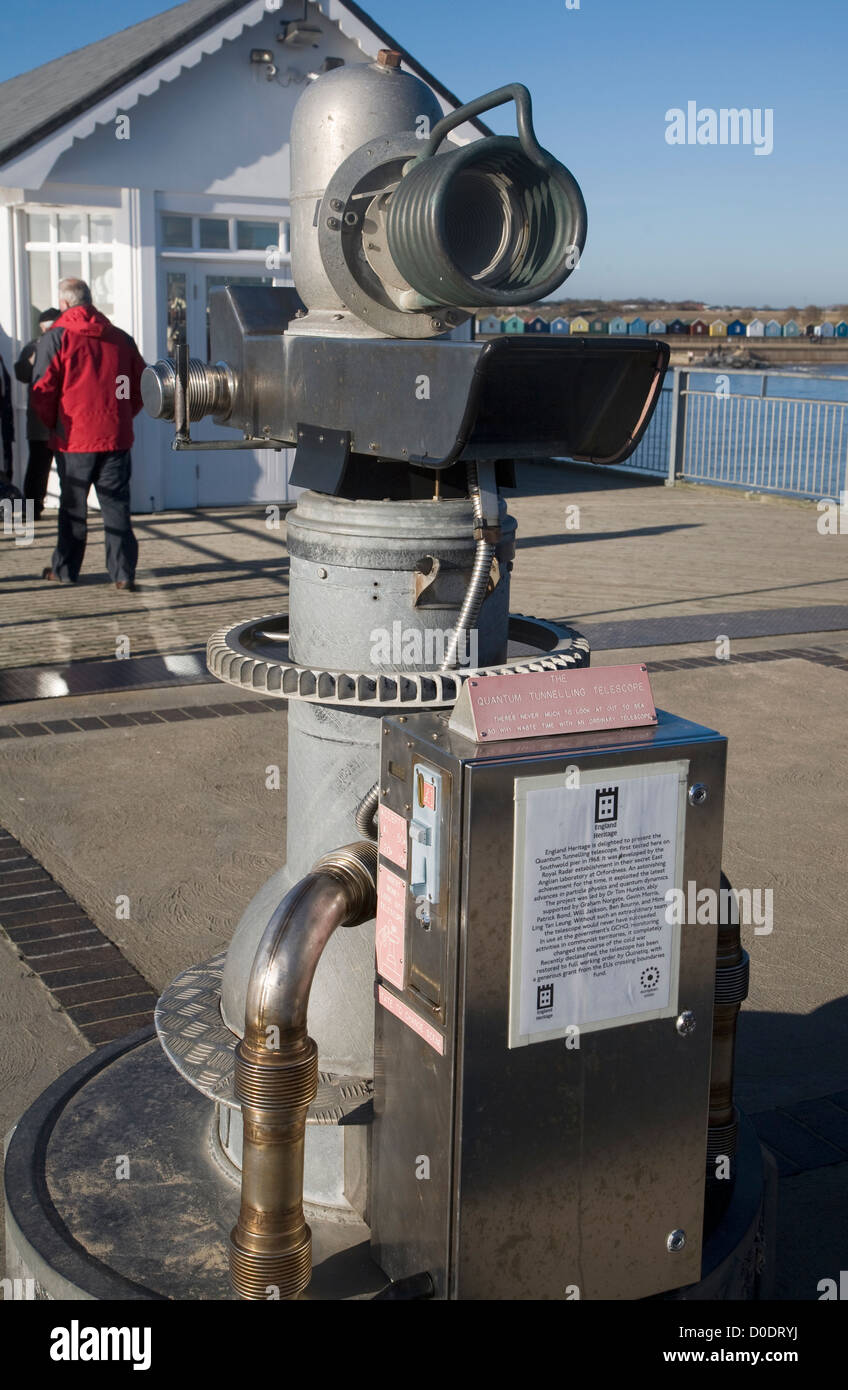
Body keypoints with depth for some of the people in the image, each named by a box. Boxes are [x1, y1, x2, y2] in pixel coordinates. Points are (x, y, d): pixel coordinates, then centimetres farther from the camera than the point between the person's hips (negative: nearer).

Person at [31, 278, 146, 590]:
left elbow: (42, 390, -9)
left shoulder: (56, 338, -5)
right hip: (116, 436, 3)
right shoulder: (121, 338, 7)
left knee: (72, 506, 10)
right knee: (116, 505, 5)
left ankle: (65, 571, 19)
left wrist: (54, 424, 6)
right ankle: (123, 572, 0)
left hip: (74, 438, -2)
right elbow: (140, 385, 11)